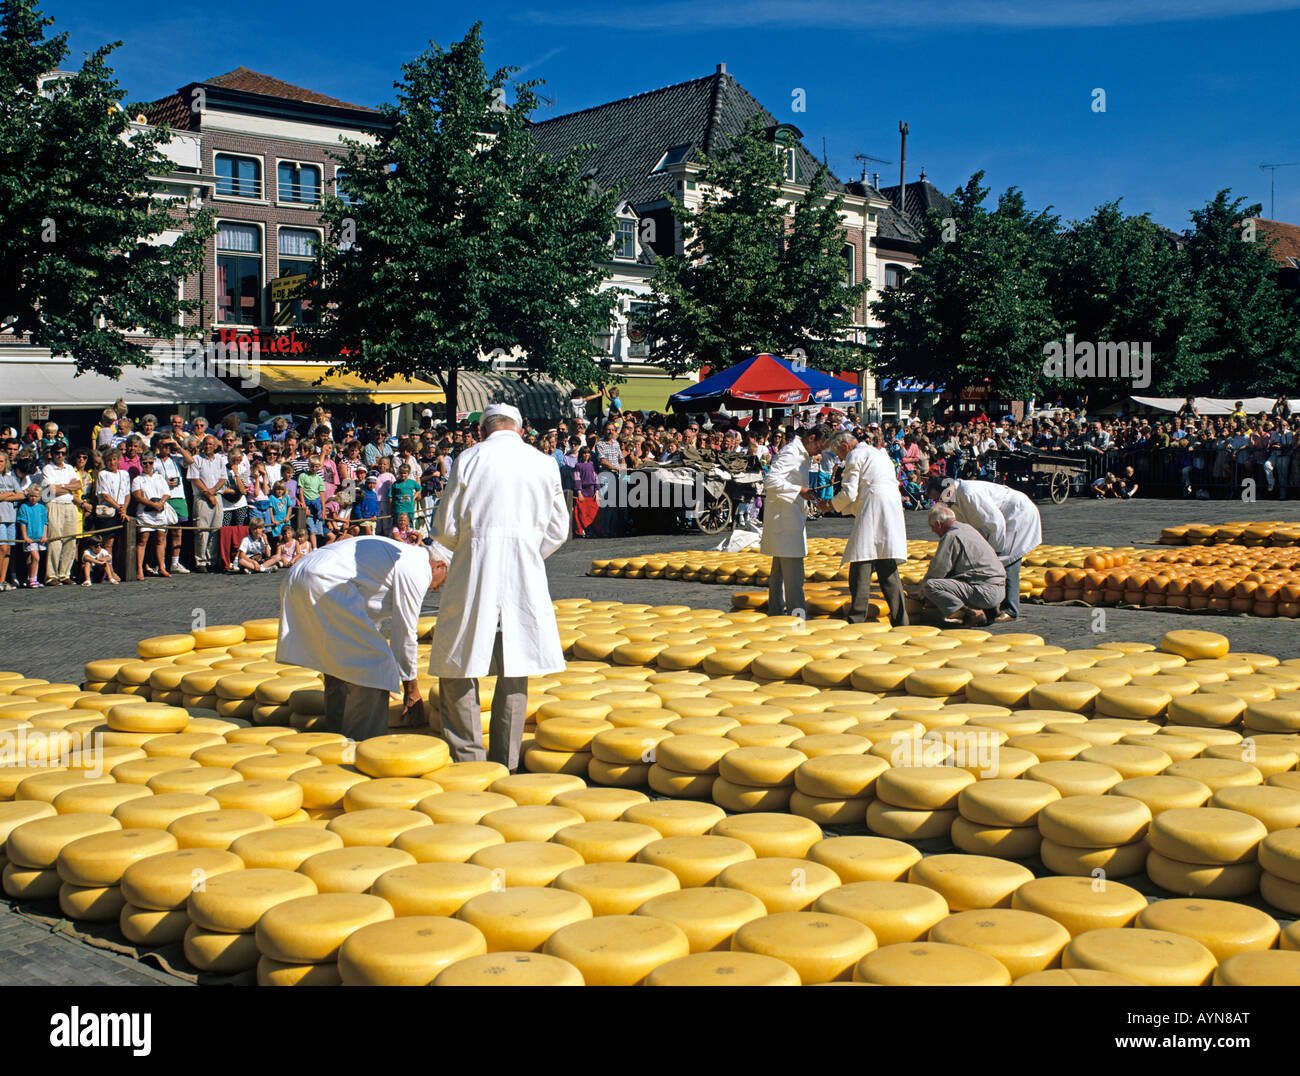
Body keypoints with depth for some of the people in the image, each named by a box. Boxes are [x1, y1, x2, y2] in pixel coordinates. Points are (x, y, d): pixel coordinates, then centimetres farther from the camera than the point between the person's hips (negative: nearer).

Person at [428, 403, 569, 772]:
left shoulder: (468, 459, -1)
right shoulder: (544, 464, 6)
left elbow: (445, 528, -1)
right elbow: (558, 531, 10)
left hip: (474, 574, -3)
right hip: (525, 576, 3)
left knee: (458, 664, 7)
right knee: (514, 670, 11)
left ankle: (468, 758, 7)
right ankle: (506, 762, 15)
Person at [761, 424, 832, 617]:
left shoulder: (803, 454, 17)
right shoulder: (790, 453, -15)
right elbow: (770, 480, -23)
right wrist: (800, 490, -22)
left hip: (792, 516, 11)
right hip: (784, 517, -11)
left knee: (780, 568, 15)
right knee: (793, 567, -12)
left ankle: (776, 611, 22)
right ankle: (797, 614, -13)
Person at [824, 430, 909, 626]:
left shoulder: (854, 456, 3)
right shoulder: (878, 453, 30)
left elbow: (849, 493, -6)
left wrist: (831, 503, 11)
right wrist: (842, 507, 27)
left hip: (872, 514, -8)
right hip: (894, 514, 8)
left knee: (861, 567, -7)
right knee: (888, 571, 9)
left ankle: (857, 620, -10)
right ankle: (900, 621, 6)